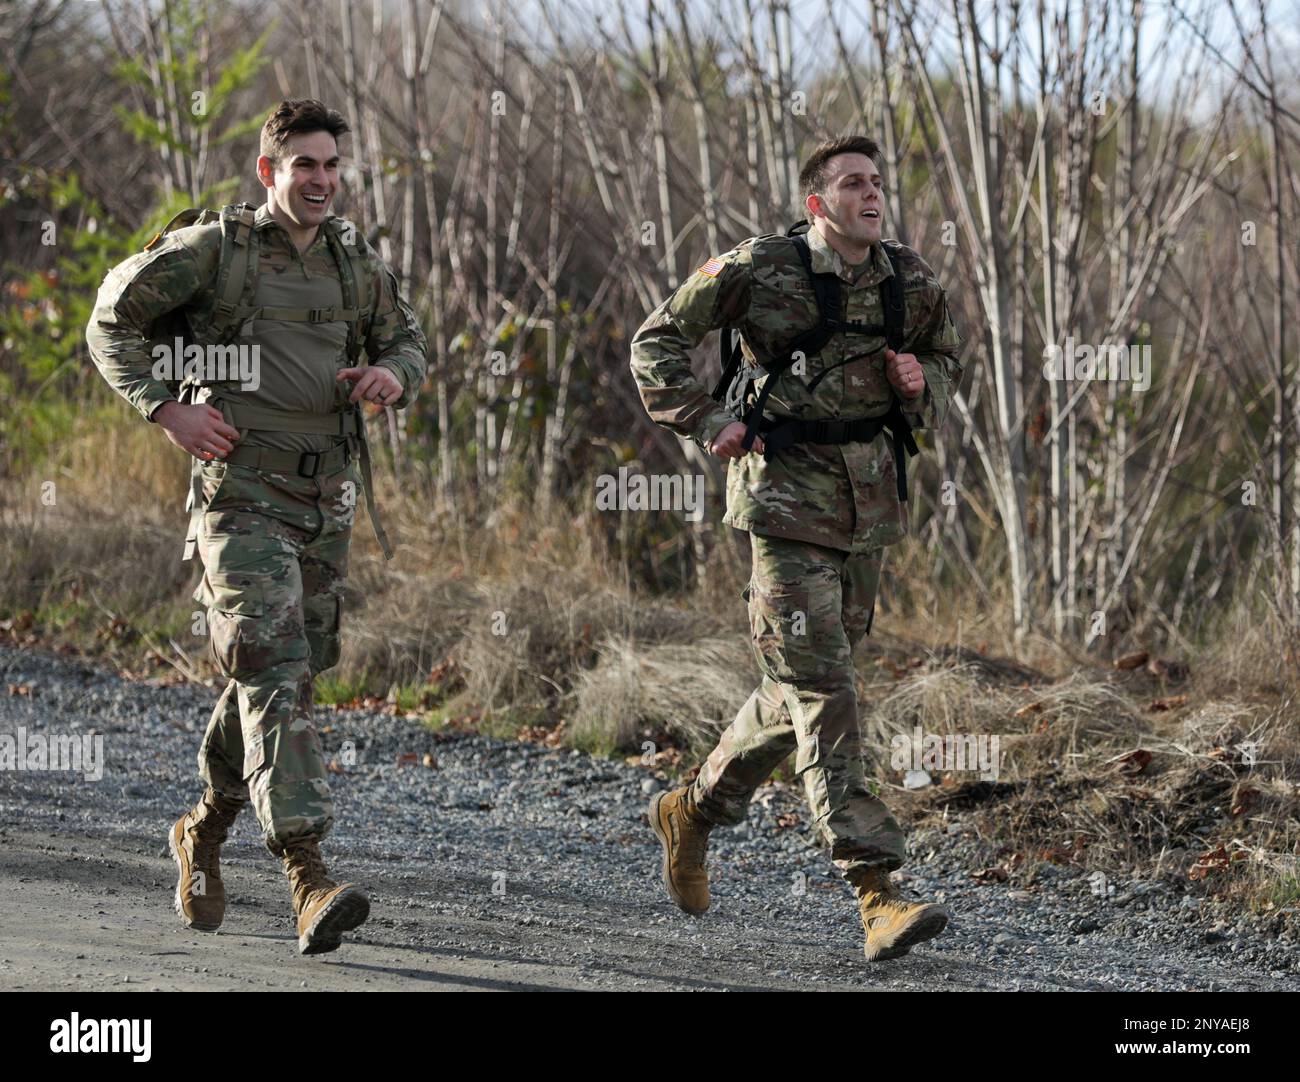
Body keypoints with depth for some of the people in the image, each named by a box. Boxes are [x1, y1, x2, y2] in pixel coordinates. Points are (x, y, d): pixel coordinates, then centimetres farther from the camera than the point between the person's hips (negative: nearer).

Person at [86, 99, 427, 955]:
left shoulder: (357, 262, 9)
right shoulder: (214, 250, -5)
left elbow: (407, 342, 21)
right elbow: (115, 321, 3)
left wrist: (393, 375, -3)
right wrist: (165, 408, -10)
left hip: (327, 502, 6)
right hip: (243, 493, -6)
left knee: (286, 678, 13)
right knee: (274, 671, -18)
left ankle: (205, 831, 36)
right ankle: (309, 877, -27)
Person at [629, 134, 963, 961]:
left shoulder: (913, 284, 5)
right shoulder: (760, 271, -8)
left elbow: (948, 367, 21)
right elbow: (656, 344, 2)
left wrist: (921, 384, -3)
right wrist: (707, 422, -10)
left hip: (871, 510, 6)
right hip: (789, 500, -6)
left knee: (802, 691, 15)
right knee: (822, 692, -11)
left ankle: (694, 812, 38)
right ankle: (878, 894, -17)